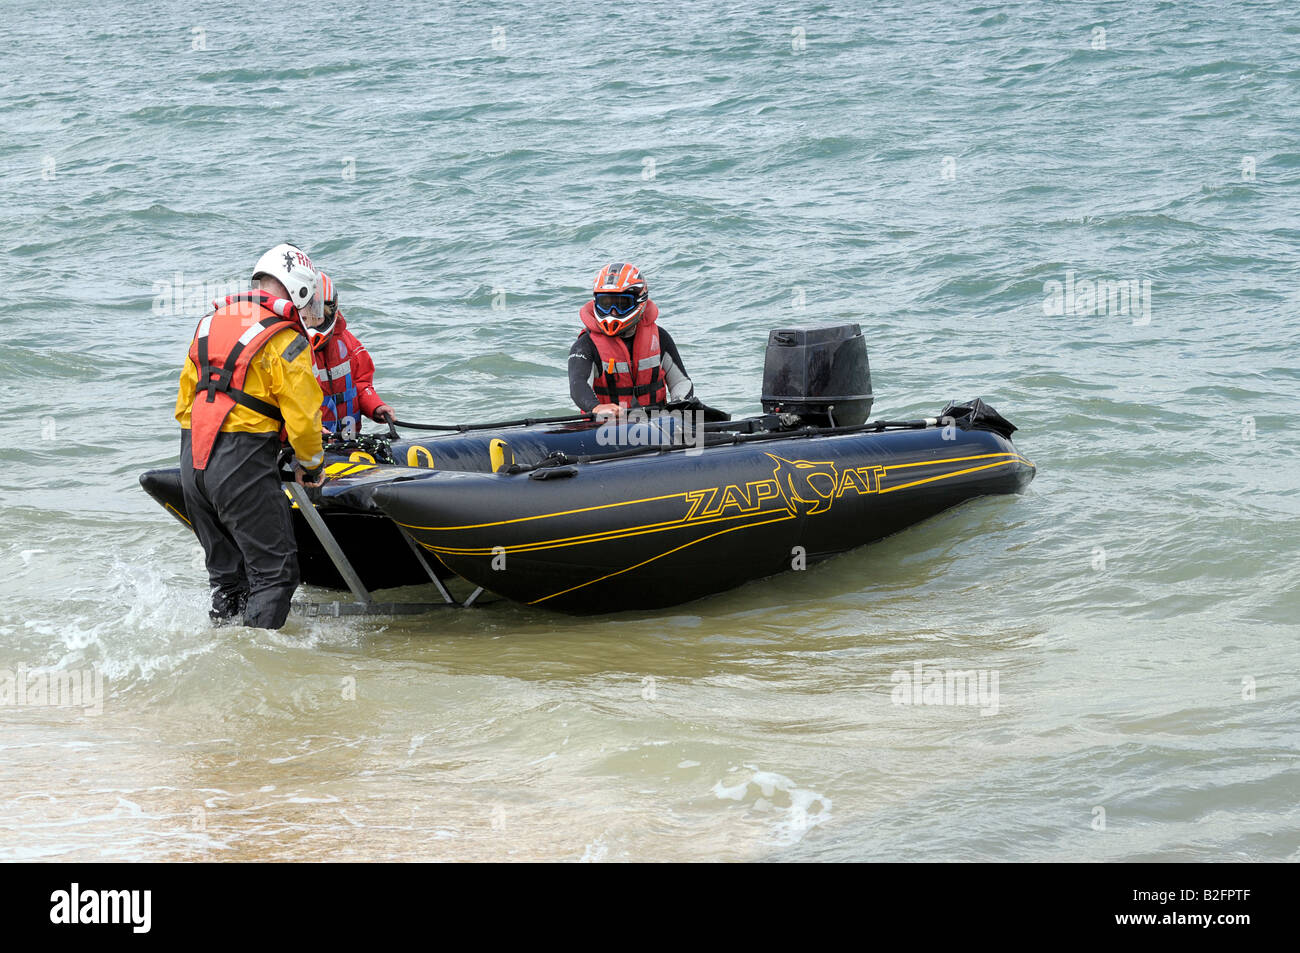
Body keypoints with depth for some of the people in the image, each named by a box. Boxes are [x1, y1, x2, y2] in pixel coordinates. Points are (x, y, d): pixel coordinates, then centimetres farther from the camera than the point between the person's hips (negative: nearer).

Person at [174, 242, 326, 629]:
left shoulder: (210, 321, 15)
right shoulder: (285, 341, -7)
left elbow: (185, 402, 20)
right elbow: (302, 417, -8)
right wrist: (310, 465, 10)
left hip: (192, 464, 7)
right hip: (244, 466, -7)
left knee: (226, 574, 18)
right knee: (275, 570, -2)